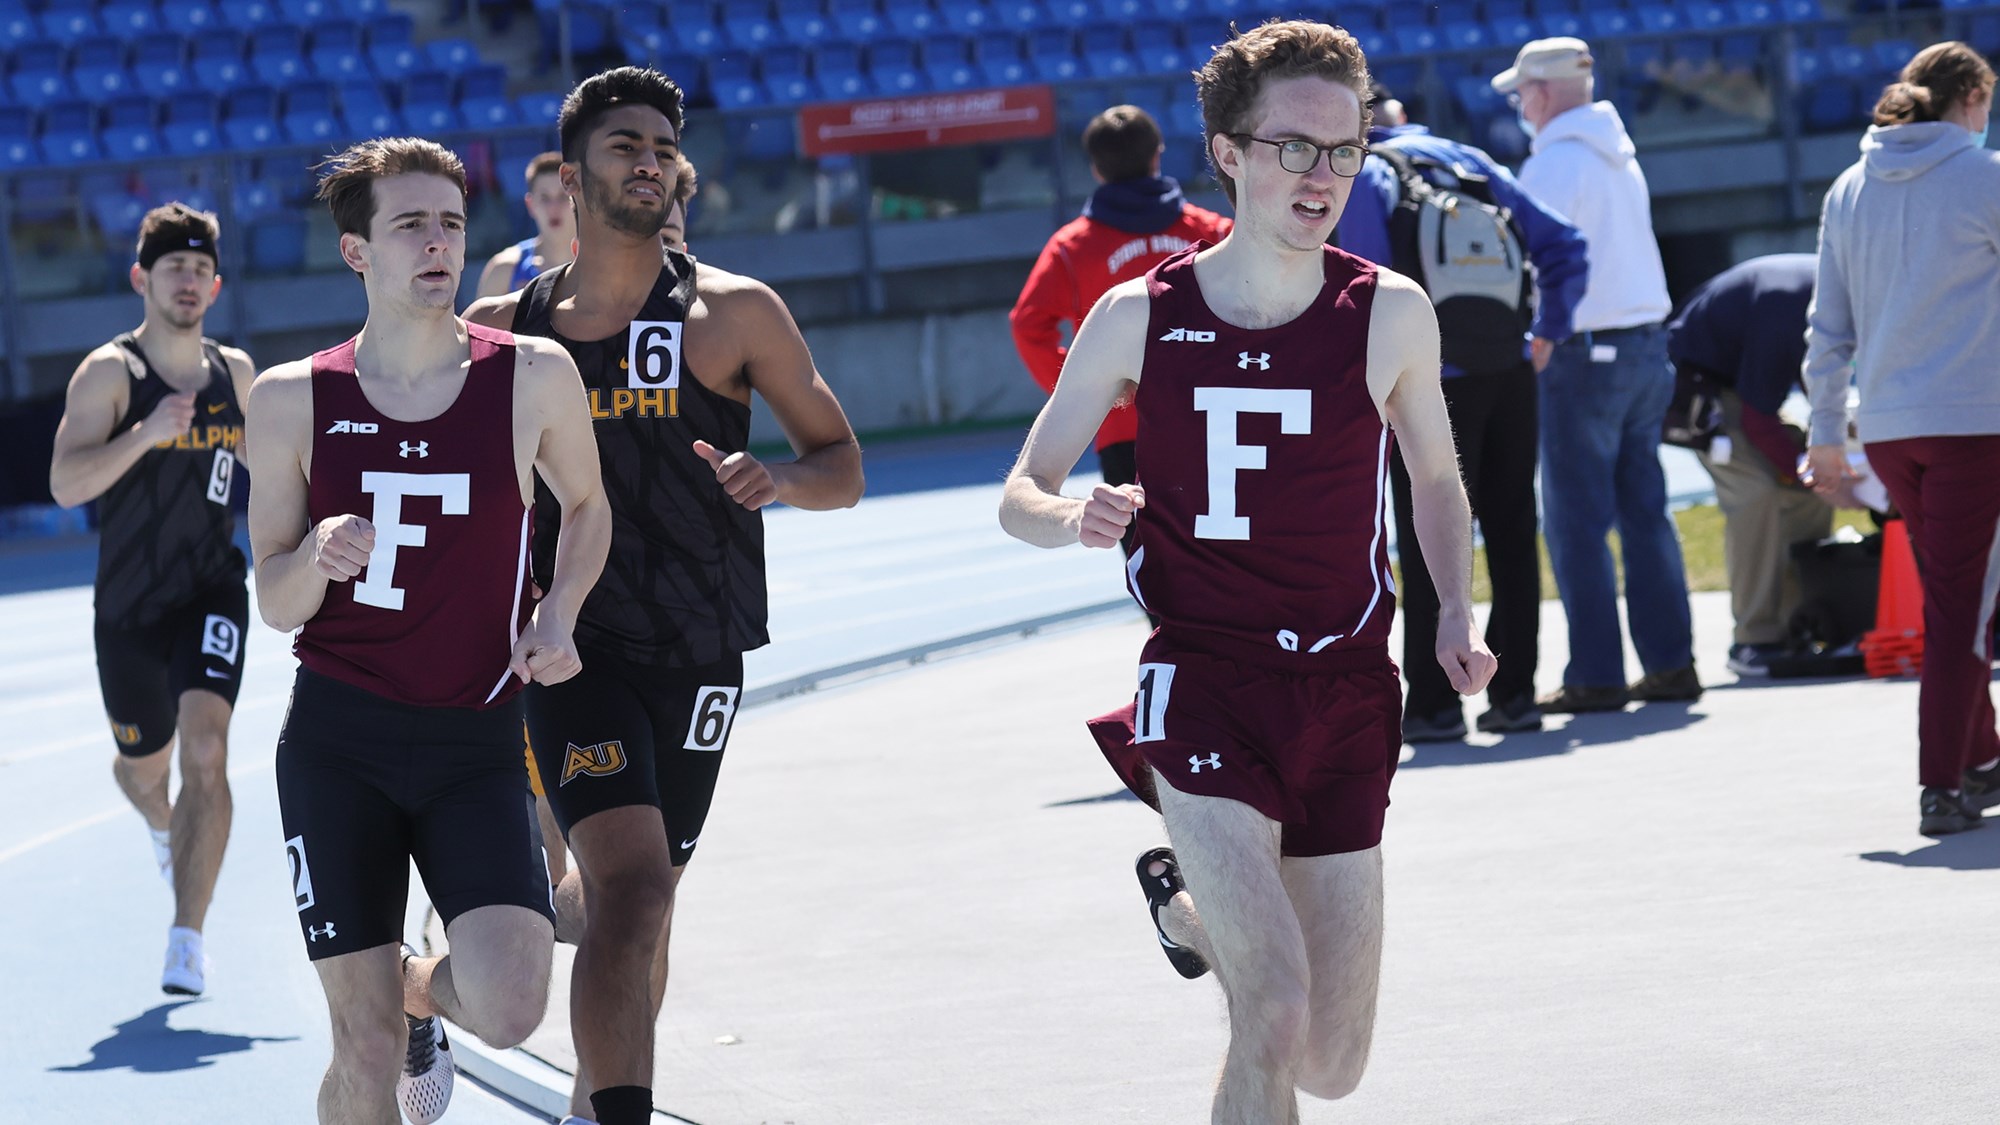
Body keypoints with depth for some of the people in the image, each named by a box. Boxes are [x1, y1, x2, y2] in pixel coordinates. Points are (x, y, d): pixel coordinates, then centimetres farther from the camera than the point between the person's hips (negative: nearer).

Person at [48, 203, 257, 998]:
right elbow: (66, 484, -22)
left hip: (211, 593, 1)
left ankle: (187, 942, -20)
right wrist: (146, 432, -34)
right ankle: (163, 825, 57)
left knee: (206, 748, -20)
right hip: (129, 604, -1)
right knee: (143, 765, 17)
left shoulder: (235, 373, 3)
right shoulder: (109, 372, -10)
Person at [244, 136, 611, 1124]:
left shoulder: (533, 377, -1)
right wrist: (318, 559, -18)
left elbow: (586, 505, 18)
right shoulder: (293, 400, 0)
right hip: (336, 743, 0)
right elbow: (274, 603, 5)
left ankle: (420, 988, 19)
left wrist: (557, 615, 0)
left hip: (475, 744, 0)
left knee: (509, 1011, -17)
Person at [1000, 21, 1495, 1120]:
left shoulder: (1391, 315, -1)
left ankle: (1184, 900, 41)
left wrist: (1455, 613, 0)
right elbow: (1020, 494, 5)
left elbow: (1435, 474, 16)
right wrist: (1073, 517, -18)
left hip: (1345, 697, 3)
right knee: (1277, 1011, -24)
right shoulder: (1139, 316, -4)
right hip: (1201, 687, -3)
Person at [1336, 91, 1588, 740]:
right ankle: (1514, 693, 13)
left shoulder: (1363, 178, -3)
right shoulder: (1472, 162, 13)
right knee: (1511, 535, 11)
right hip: (1509, 372, 5)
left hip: (1433, 386, -5)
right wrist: (1549, 333, 14)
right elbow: (1563, 246, 10)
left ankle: (1434, 704, 0)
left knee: (1429, 546, 1)